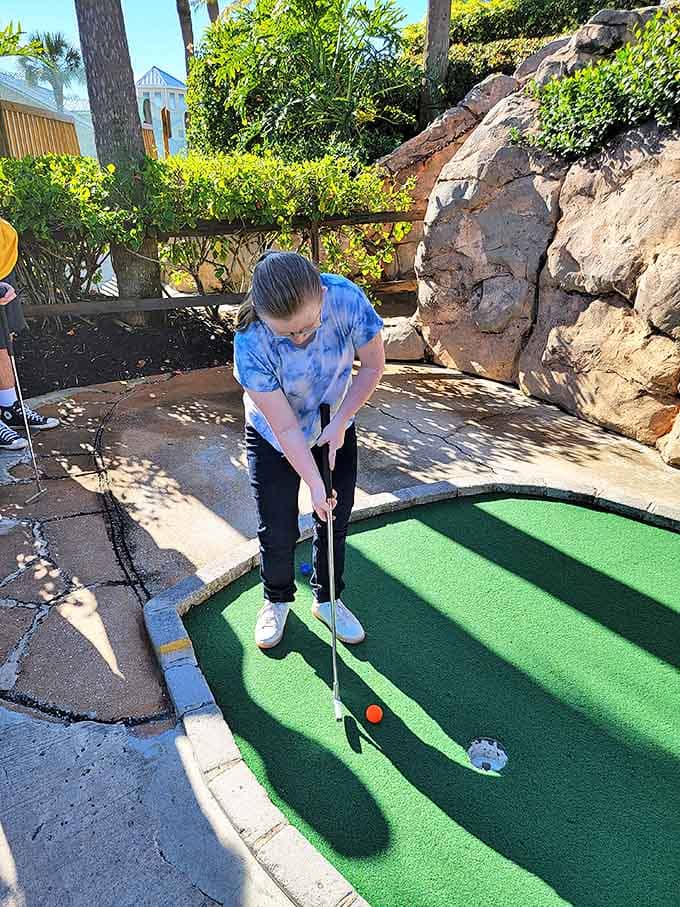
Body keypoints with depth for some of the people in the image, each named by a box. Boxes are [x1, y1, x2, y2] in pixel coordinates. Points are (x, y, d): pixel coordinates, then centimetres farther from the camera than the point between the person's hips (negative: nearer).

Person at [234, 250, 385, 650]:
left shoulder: (347, 297, -30)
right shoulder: (250, 344, -34)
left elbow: (373, 365, -13)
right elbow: (286, 429, -27)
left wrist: (341, 423, -16)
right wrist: (314, 484, -26)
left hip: (335, 430, 3)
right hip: (274, 439, -2)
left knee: (335, 521, 11)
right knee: (278, 531, 3)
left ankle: (327, 599, 36)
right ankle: (278, 600, 34)